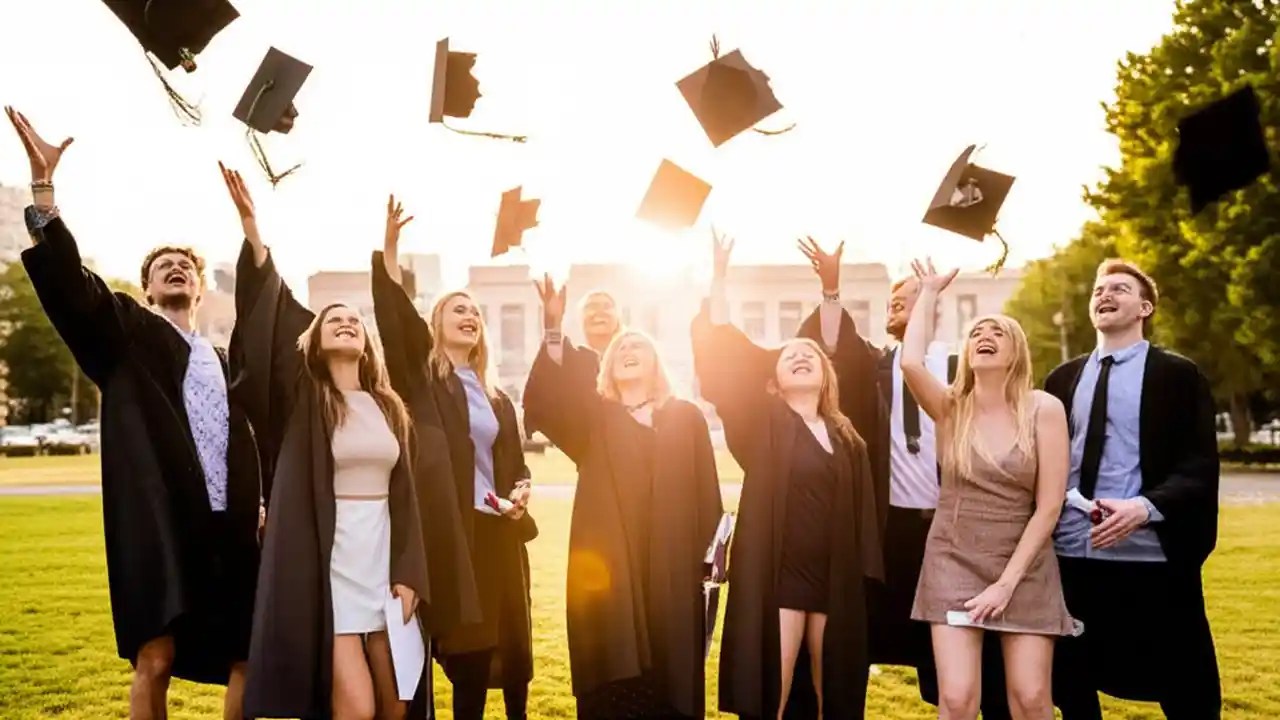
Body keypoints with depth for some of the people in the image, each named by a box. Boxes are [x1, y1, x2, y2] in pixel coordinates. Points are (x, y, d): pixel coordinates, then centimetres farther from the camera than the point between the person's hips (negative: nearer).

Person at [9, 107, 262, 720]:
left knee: (245, 658, 6)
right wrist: (43, 188, -18)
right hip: (159, 521, -5)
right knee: (155, 659, -5)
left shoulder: (224, 363, 21)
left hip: (228, 524, 5)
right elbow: (67, 282, -7)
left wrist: (259, 501, 4)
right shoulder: (128, 335, 9)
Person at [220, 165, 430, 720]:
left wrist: (408, 575, 1)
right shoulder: (302, 397, 0)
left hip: (383, 562, 4)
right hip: (326, 566, -4)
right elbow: (268, 326, -16)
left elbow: (404, 494, 11)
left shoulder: (388, 407, 12)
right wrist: (252, 232, -28)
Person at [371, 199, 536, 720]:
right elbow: (395, 322, -13)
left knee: (513, 646, 7)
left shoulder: (497, 399, 16)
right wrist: (388, 249, -23)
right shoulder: (422, 378, 3)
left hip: (498, 530, 4)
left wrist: (521, 491, -3)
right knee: (468, 652, -1)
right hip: (448, 530, -4)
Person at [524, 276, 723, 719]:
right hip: (609, 568, 0)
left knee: (671, 675, 2)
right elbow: (542, 401, -8)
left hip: (672, 569, 0)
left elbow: (707, 492, 7)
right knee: (613, 682, -2)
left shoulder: (687, 417, 12)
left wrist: (711, 556, -4)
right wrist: (553, 331, -22)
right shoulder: (593, 417, 12)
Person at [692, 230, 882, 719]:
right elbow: (722, 358, -9)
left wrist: (862, 580, 6)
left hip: (834, 581, 4)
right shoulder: (764, 424, 2)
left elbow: (860, 518, 12)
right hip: (775, 578, -4)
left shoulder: (847, 438, 12)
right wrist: (719, 277, -12)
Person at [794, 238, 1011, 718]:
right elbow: (835, 349, -11)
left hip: (950, 522, -2)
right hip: (890, 524, 2)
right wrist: (831, 289, -24)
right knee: (882, 629, 7)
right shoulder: (875, 367, 10)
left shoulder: (960, 370, 4)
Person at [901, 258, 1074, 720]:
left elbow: (1049, 507, -8)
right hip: (954, 563, 0)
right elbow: (910, 363, -25)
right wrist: (929, 291, -12)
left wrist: (1007, 581, -12)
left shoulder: (1045, 410, -7)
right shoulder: (950, 408, -3)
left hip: (1025, 568, 0)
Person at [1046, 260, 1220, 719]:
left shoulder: (1178, 375, 1)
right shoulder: (1062, 379, 14)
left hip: (1154, 560, -4)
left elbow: (1199, 466, -7)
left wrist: (1145, 507, -23)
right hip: (1069, 557, 4)